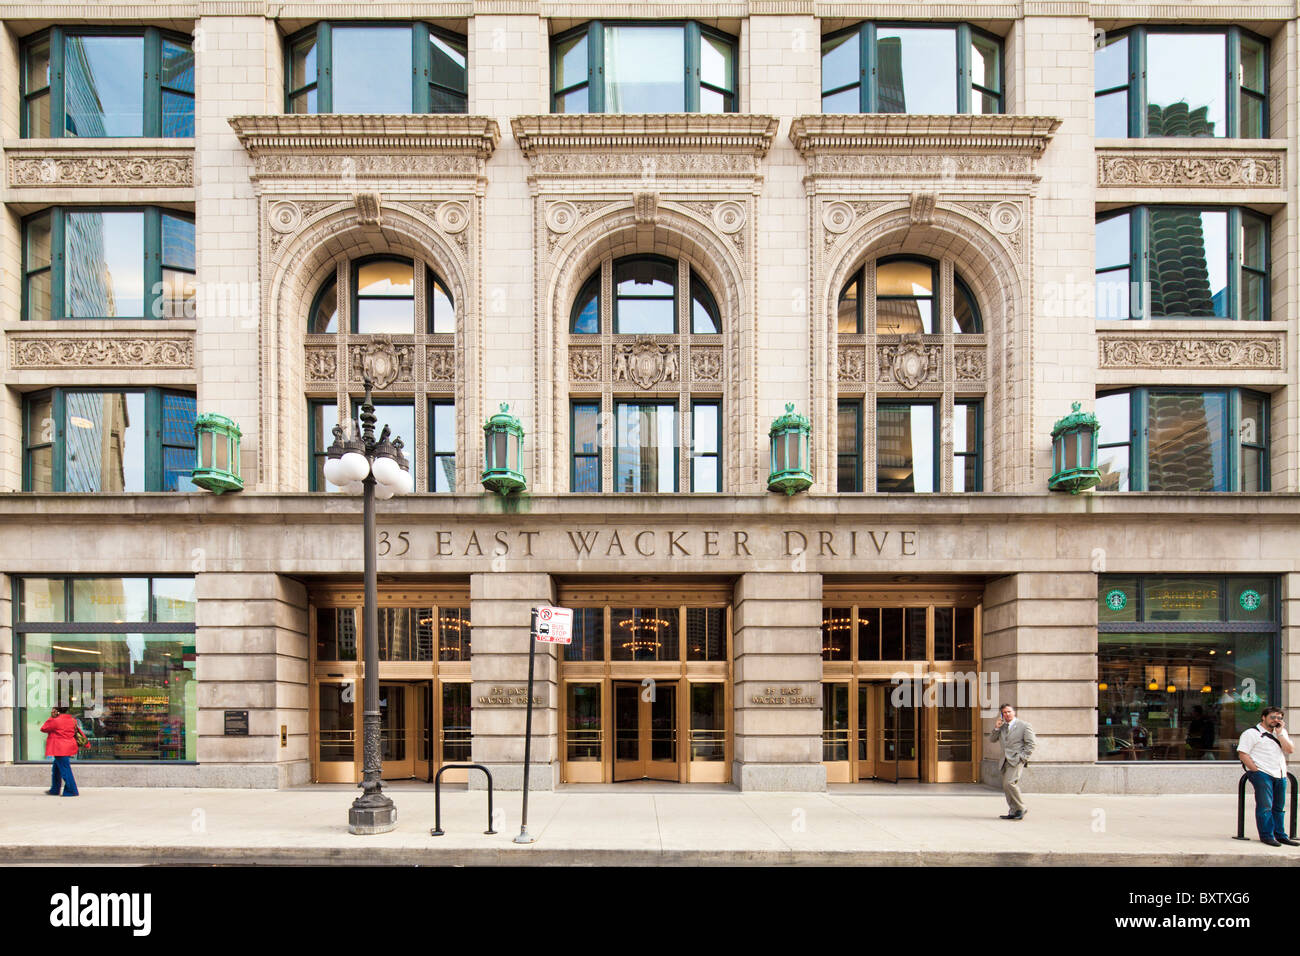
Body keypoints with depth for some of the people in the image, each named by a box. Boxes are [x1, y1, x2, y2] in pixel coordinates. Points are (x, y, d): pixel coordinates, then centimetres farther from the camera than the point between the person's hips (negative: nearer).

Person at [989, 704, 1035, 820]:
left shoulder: (1024, 726, -1)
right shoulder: (1002, 726, 16)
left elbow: (1032, 743, -5)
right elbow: (992, 739, 16)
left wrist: (1022, 756, -12)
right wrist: (996, 728, 1)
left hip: (1017, 759, -7)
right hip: (1006, 760, 7)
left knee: (1009, 783, -21)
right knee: (1006, 786, 3)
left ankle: (1021, 808, -8)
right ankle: (1013, 812, 10)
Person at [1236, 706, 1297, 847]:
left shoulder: (1281, 733, 20)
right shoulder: (1251, 733, -1)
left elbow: (1290, 749, 5)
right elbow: (1242, 754, -8)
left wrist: (1280, 733, -1)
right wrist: (1256, 770, -13)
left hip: (1280, 775, 6)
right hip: (1262, 774, -6)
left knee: (1279, 807, 10)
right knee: (1265, 806, -8)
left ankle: (1281, 835, 17)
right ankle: (1266, 835, -3)